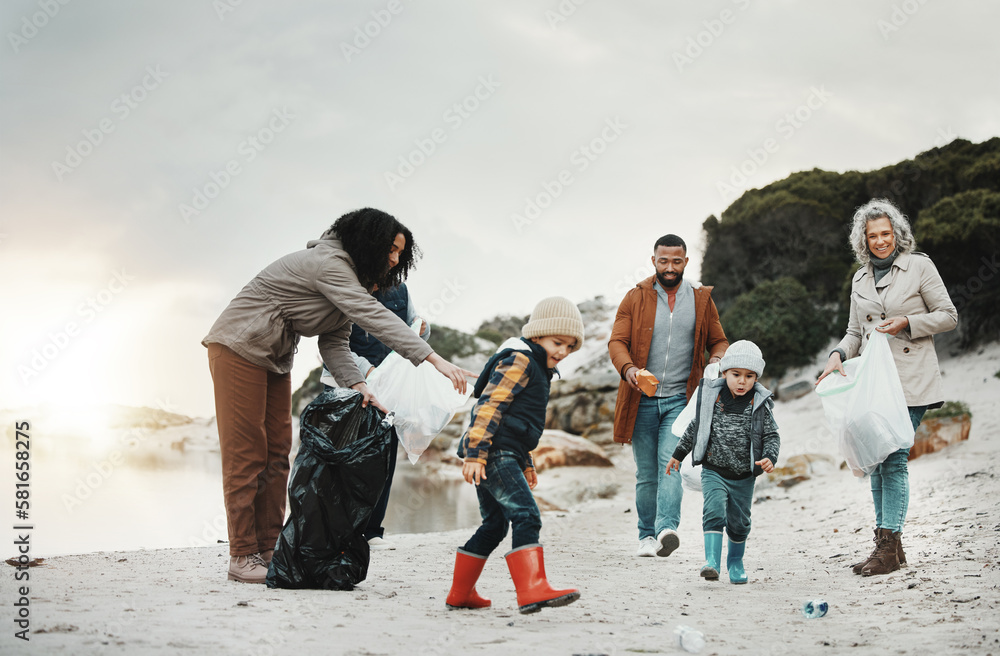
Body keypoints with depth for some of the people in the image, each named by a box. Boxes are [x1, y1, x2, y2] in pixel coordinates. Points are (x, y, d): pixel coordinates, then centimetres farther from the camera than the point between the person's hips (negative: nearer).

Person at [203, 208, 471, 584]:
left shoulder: (350, 278, 8)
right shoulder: (328, 263, -23)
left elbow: (334, 343, 2)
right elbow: (374, 317, -33)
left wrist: (357, 385, -17)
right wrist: (435, 359, -39)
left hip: (275, 361, 10)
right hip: (239, 349, -10)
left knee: (276, 456, 5)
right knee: (246, 453, -8)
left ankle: (268, 552, 8)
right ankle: (243, 556, -3)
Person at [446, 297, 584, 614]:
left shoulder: (536, 370, 24)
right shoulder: (519, 361, -8)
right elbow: (488, 406, -16)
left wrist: (525, 464, 34)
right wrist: (475, 453, -23)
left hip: (504, 456, 11)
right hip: (495, 454, -11)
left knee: (494, 526, 17)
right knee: (526, 516, -21)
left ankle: (460, 594, 26)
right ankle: (532, 590, -34)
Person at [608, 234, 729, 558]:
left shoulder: (701, 300, 9)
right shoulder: (635, 298, 4)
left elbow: (719, 341, 16)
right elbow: (617, 341, -2)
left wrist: (717, 359, -9)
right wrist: (627, 367, -23)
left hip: (680, 398, 0)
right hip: (642, 400, 1)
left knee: (671, 461, -19)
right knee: (646, 473, 5)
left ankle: (666, 529, -29)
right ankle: (647, 536, 16)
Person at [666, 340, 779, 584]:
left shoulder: (759, 404, -6)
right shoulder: (711, 396, -3)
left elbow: (772, 435, -1)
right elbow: (695, 426, 10)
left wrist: (770, 457, -21)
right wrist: (679, 453, 15)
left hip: (744, 476, 1)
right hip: (714, 470, -1)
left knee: (739, 521, 10)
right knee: (714, 511, -19)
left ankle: (735, 562, 32)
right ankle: (712, 561, -24)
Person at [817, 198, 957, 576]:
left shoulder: (919, 267, 0)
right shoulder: (860, 280, 15)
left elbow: (949, 316, 2)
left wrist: (907, 323, -12)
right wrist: (838, 356, 0)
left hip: (910, 380, -5)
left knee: (894, 458, -12)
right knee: (876, 460, 4)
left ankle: (889, 546, -9)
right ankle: (887, 545, 11)